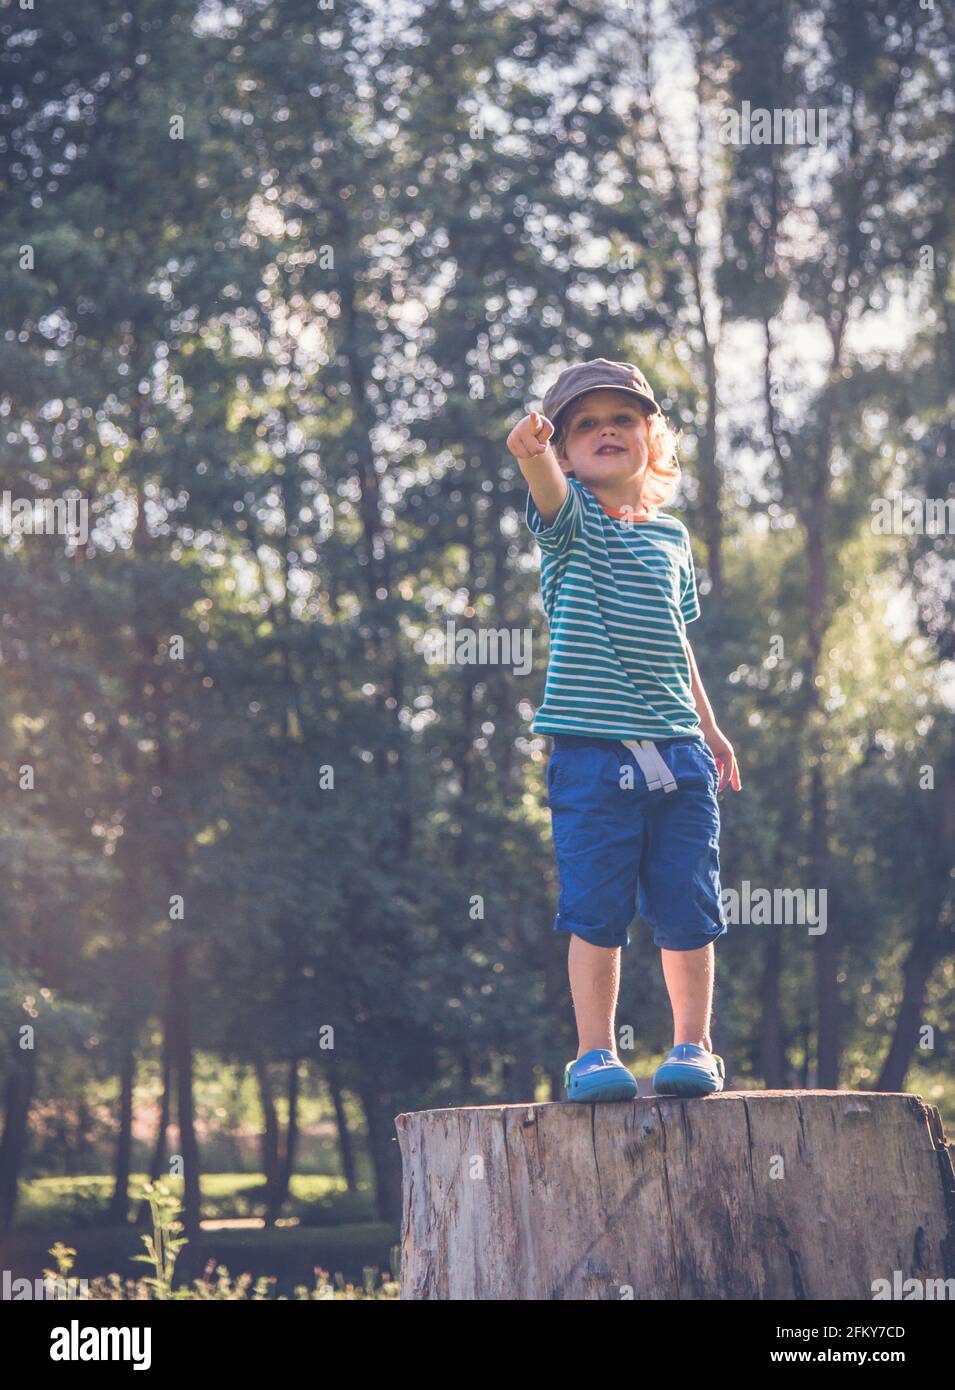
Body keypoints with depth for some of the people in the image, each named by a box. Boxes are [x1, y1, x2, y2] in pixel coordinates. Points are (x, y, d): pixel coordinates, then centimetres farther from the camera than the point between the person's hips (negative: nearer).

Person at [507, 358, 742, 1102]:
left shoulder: (672, 536, 13)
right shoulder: (570, 520, 0)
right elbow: (550, 492, -25)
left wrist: (710, 730, 25)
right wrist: (533, 451, -47)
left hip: (677, 752, 4)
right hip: (593, 753, -4)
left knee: (688, 910, 5)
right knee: (597, 913, -1)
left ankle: (694, 1046, 18)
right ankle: (594, 1054, 8)